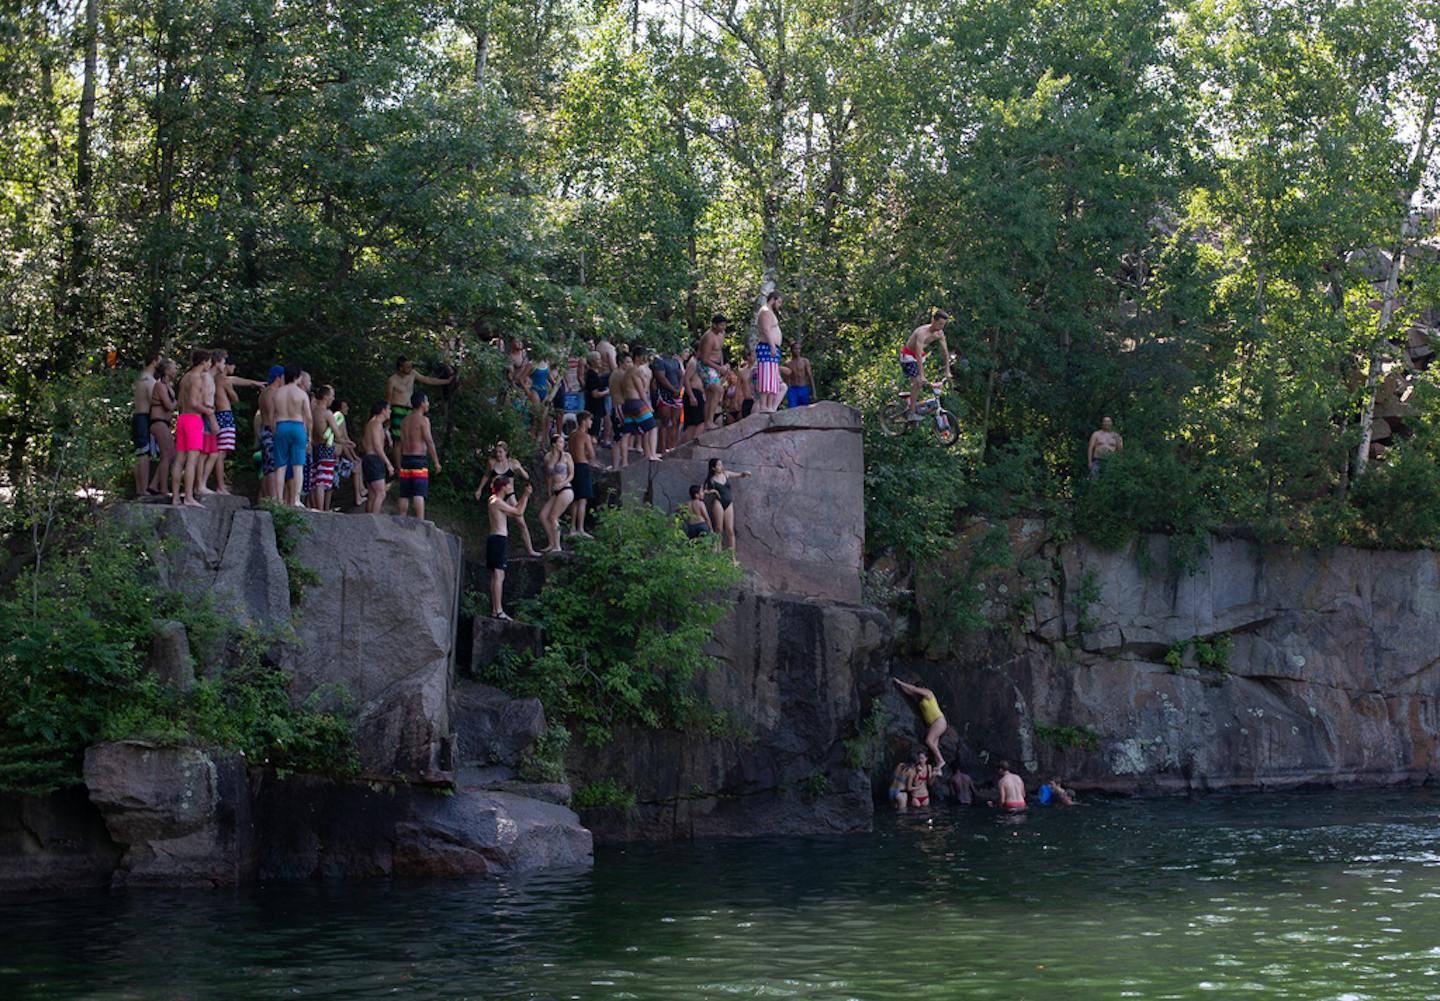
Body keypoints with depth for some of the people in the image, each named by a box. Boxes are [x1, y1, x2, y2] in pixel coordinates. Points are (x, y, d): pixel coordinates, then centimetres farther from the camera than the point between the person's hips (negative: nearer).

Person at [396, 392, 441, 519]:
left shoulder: (404, 421, 13)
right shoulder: (423, 420, -7)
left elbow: (401, 443, 13)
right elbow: (429, 442, -13)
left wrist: (400, 464, 15)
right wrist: (436, 462, -9)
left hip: (405, 459, 6)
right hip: (419, 459, -6)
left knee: (404, 495, 8)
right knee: (419, 495, -10)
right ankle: (420, 522, -17)